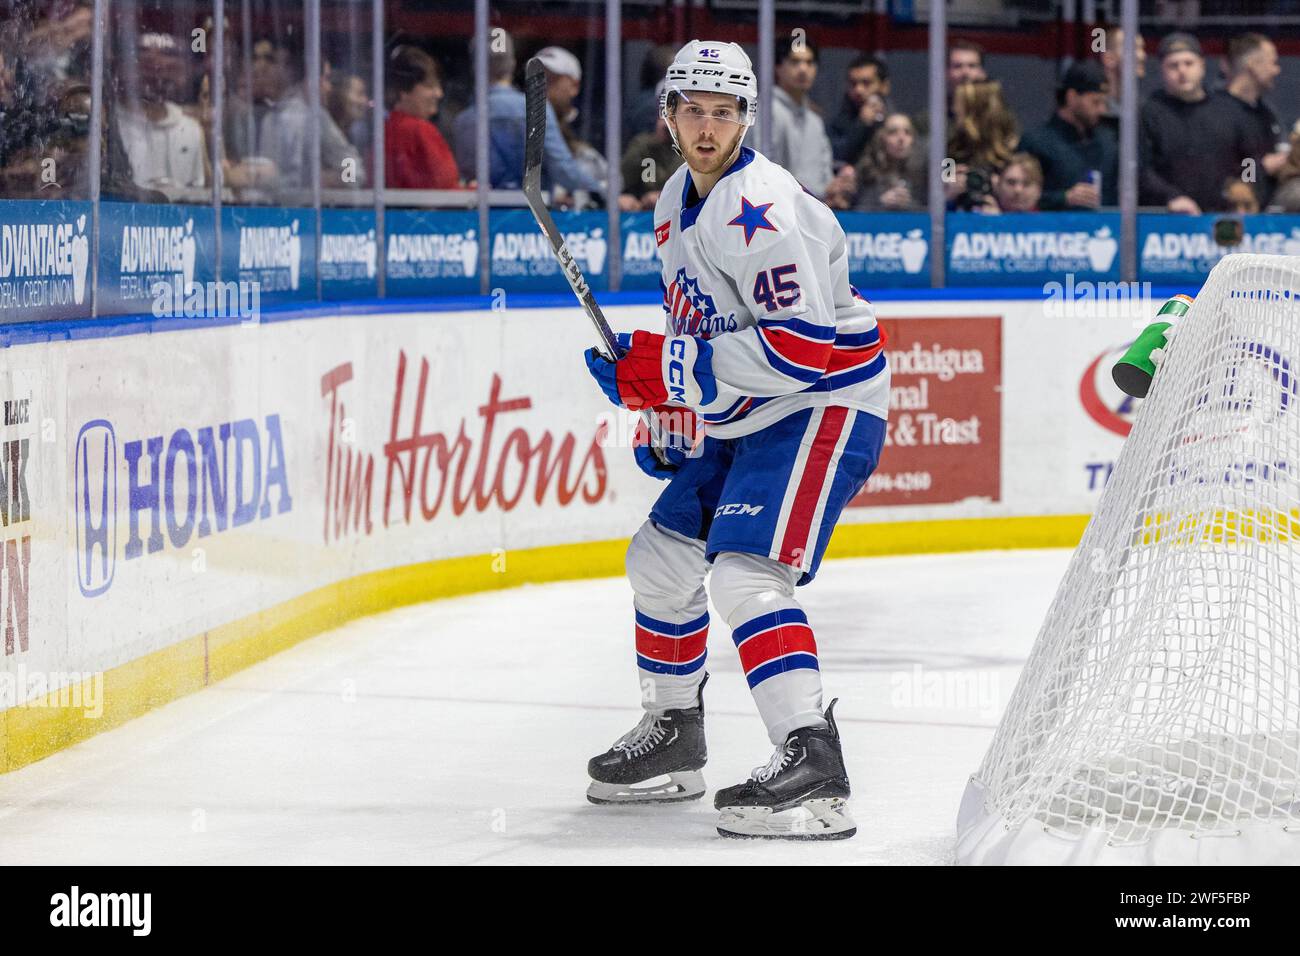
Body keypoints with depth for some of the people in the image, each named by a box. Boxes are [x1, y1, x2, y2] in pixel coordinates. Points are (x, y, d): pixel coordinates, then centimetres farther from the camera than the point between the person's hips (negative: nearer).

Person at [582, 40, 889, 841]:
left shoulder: (763, 206, -22)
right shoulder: (677, 203, 10)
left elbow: (803, 346, -29)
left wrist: (666, 364, -25)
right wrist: (666, 410, 18)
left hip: (824, 408, -10)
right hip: (740, 420, 10)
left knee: (745, 575, -25)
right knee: (660, 559, 16)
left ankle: (814, 770, -32)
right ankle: (673, 734, 34)